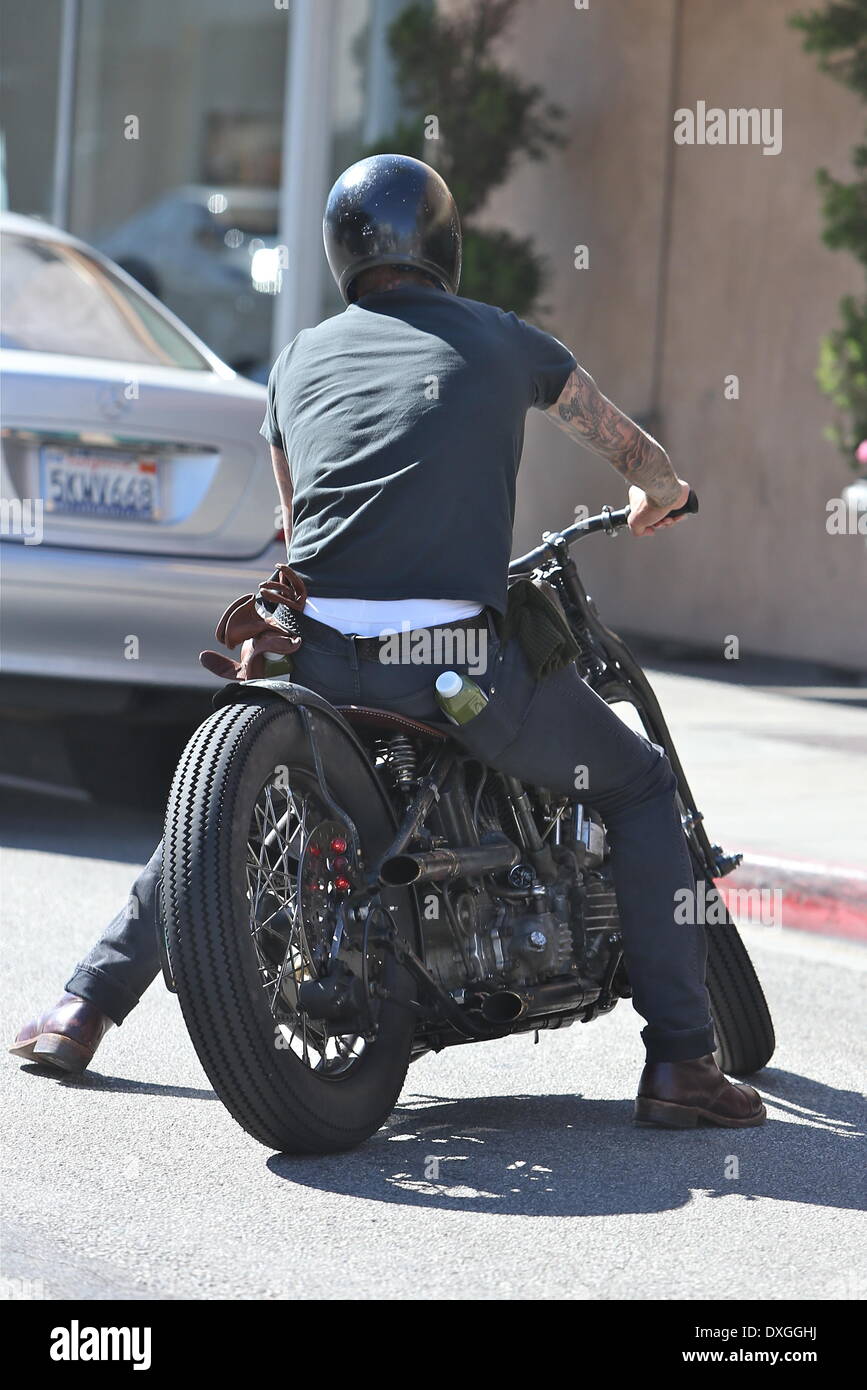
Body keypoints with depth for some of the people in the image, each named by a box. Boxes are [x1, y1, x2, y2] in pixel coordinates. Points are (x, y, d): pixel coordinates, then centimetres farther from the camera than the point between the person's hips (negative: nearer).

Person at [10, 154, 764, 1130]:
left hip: (312, 655, 3)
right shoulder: (502, 342, 14)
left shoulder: (301, 359, 19)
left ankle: (84, 1009, 27)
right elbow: (630, 447, 29)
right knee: (639, 786, 17)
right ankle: (679, 1061, 7)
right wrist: (659, 495, 53)